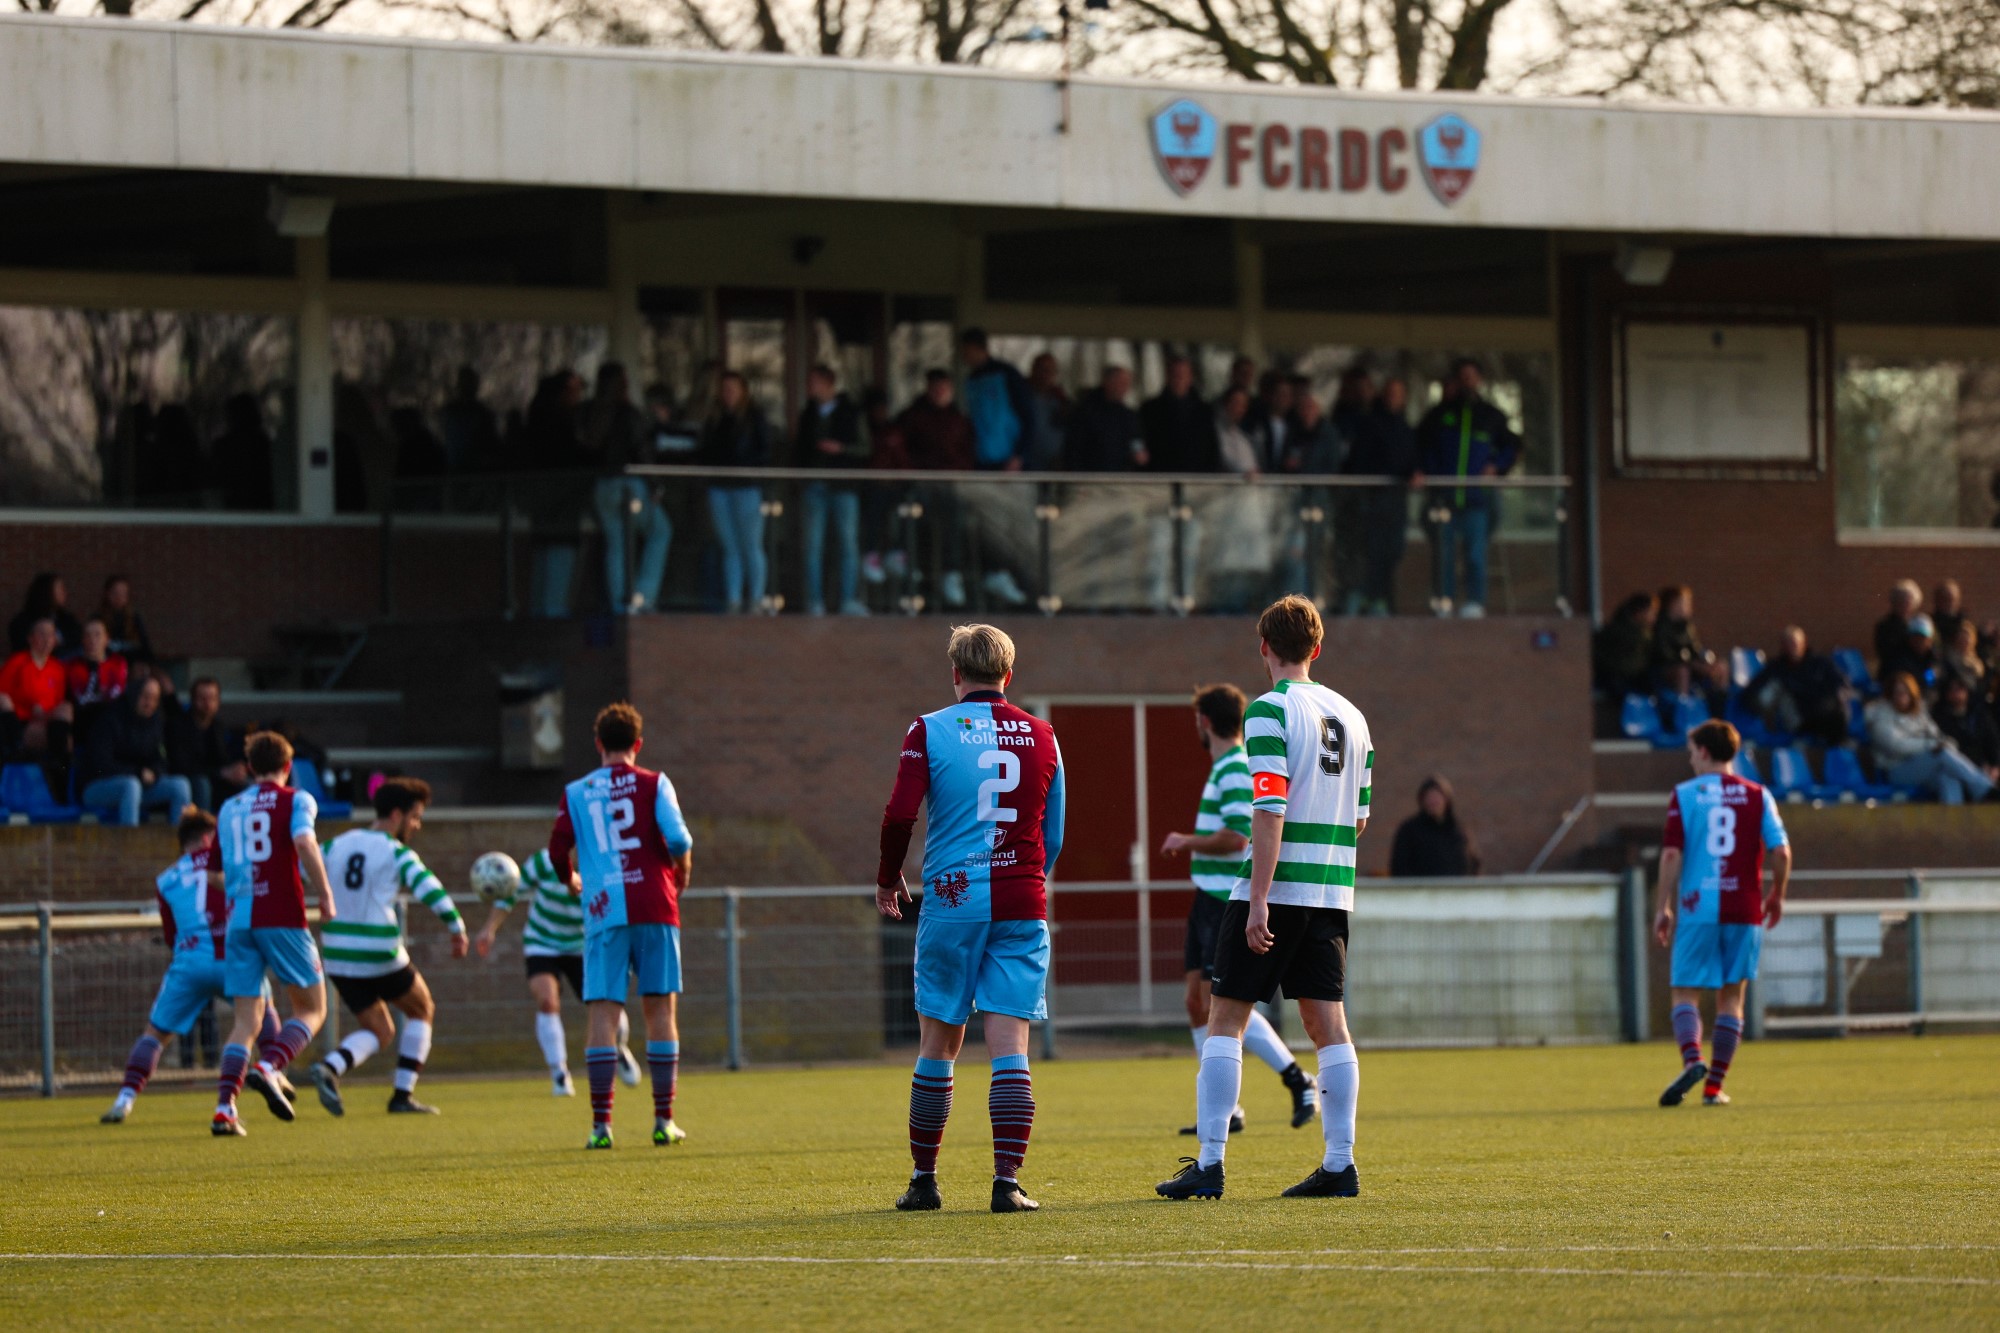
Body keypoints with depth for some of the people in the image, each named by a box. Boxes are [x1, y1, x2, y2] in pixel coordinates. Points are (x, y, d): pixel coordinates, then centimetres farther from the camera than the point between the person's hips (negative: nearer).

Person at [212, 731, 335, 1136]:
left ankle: (224, 1106, -11)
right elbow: (304, 844, -18)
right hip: (282, 917, -4)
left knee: (247, 1019, 6)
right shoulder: (295, 801, 1)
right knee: (312, 1009, 6)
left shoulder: (229, 809, 17)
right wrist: (326, 898, -14)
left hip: (238, 919, 5)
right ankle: (267, 1068, -21)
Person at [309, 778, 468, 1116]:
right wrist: (457, 929, -10)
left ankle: (330, 1068, -11)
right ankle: (403, 1095, 12)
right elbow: (431, 892, -20)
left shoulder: (338, 845, 9)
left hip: (339, 960, 6)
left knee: (379, 1031, 19)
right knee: (422, 1011, 21)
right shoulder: (397, 854, -9)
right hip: (381, 958, -6)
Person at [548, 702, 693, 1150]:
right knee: (660, 1009, 6)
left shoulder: (576, 793, 7)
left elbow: (558, 852, 4)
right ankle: (664, 1121, 4)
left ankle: (601, 1124, -8)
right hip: (654, 906, 0)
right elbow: (678, 838, -9)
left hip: (603, 911, 0)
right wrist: (682, 873, 11)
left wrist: (573, 881, 25)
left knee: (603, 1012, -1)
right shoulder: (653, 784, 2)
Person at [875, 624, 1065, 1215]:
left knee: (938, 1045, 8)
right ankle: (1007, 1182, -10)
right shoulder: (1041, 736, 7)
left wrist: (888, 878, 7)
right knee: (1010, 1047, -2)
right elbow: (1054, 833, 13)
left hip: (952, 900, -1)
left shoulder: (929, 731, -1)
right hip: (1021, 901, 1)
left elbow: (901, 814, -10)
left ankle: (923, 1181, 13)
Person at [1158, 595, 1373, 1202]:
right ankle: (1340, 1165, 4)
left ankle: (1210, 1163, -4)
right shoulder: (1351, 717, 11)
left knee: (1226, 1017, 0)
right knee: (1328, 1023, 7)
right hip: (1333, 891, 6)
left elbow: (1270, 811, -18)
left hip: (1275, 889, -6)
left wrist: (1258, 899, -20)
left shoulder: (1269, 711, -10)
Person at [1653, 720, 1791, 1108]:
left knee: (1686, 993, 2)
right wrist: (1777, 896, 14)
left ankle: (1692, 1060, -25)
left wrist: (1664, 908, -1)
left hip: (1696, 910, -2)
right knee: (1731, 998, 10)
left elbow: (1671, 854, -7)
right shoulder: (1757, 796, 5)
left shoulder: (1684, 795, 0)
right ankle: (1714, 1085, 7)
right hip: (1744, 911, 2)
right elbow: (1781, 851, -2)